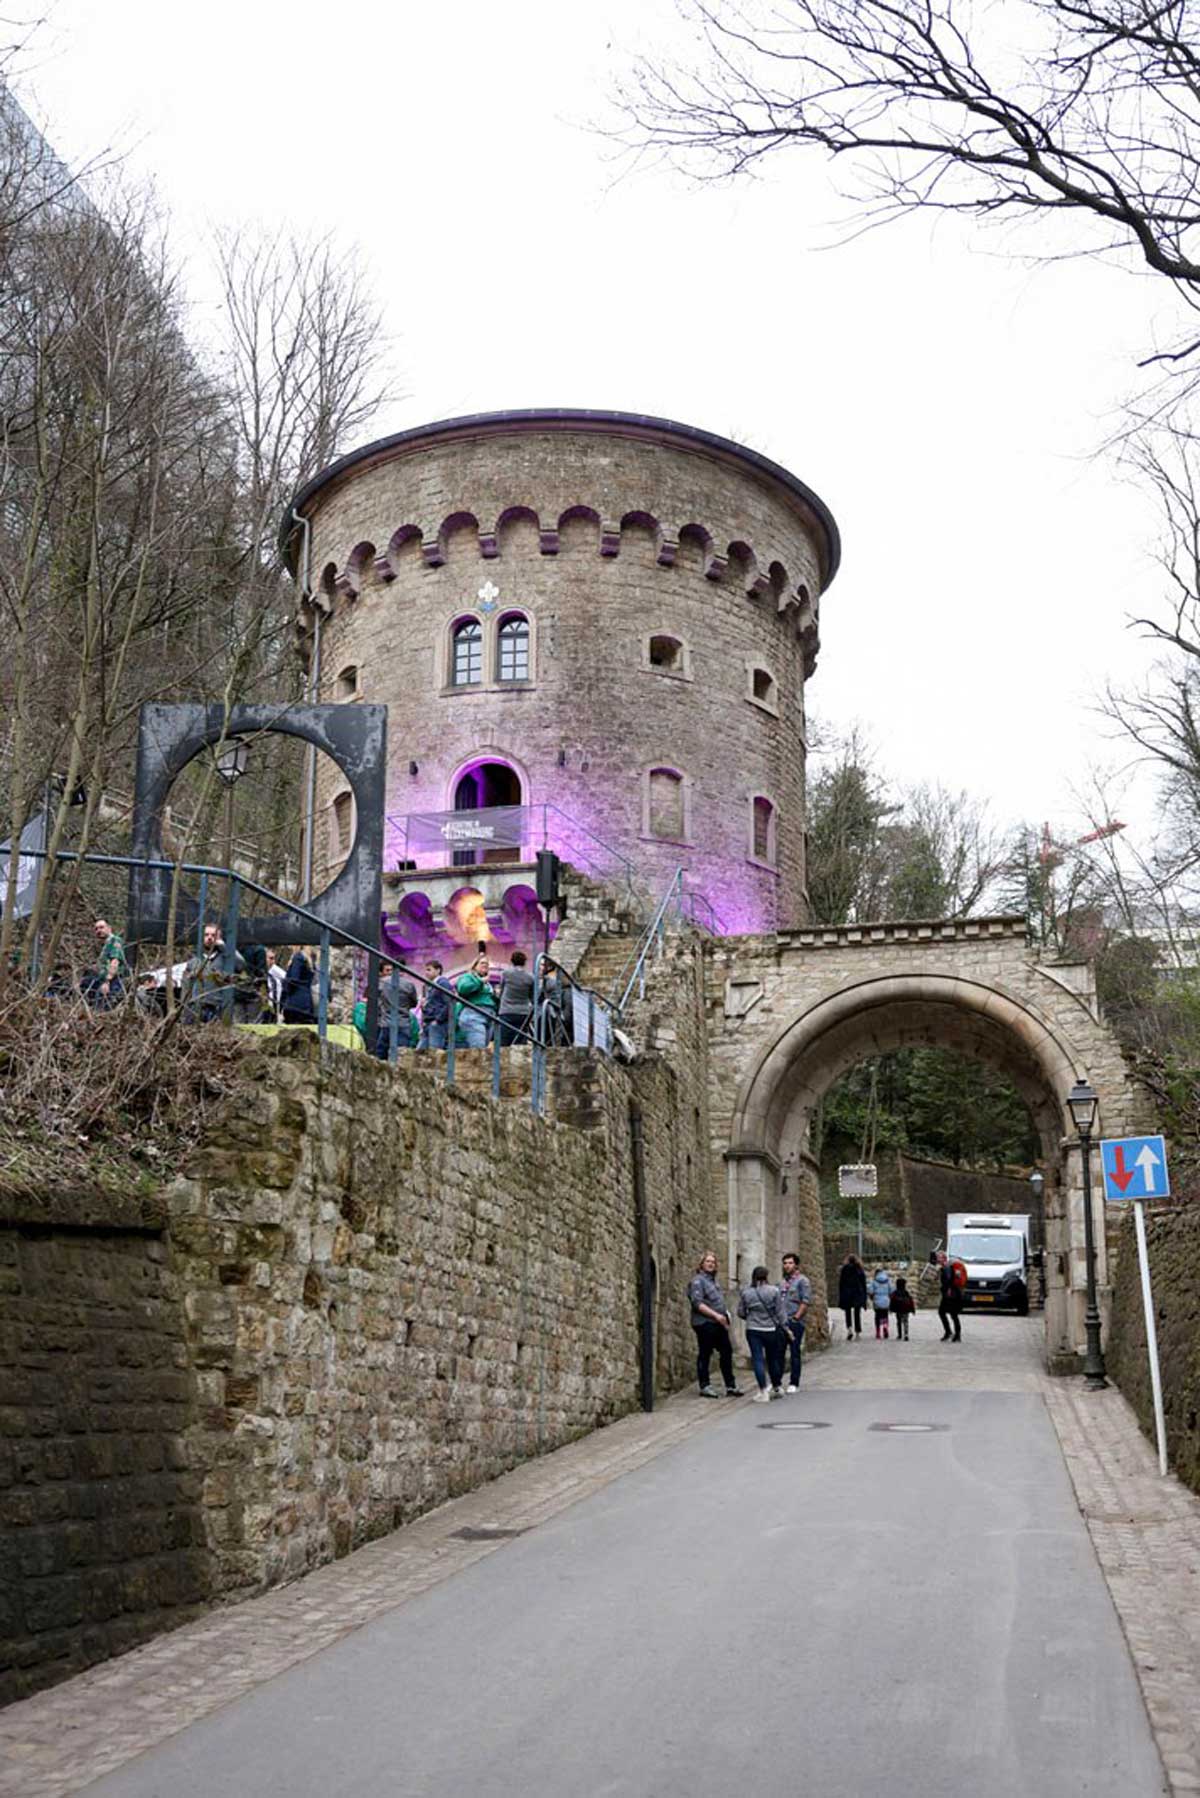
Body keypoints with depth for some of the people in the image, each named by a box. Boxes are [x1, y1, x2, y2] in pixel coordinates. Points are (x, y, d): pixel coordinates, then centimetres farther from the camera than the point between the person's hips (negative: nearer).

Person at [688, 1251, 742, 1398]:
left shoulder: (714, 1280, 17)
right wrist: (716, 1315, -22)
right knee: (705, 1355, 1)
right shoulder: (697, 1281, -10)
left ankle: (730, 1386, 17)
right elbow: (698, 1303, -19)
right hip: (705, 1324, -9)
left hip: (719, 1324, 9)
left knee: (726, 1352, 10)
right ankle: (704, 1387, 10)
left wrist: (726, 1315, 11)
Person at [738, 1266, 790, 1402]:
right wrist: (785, 1328, 7)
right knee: (773, 1359, 15)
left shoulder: (746, 1292, 0)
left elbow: (741, 1312, 4)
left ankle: (763, 1393, -4)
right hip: (771, 1330, 0)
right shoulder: (774, 1291, -7)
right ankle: (777, 1387, 28)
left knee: (758, 1359, 0)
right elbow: (780, 1313, -4)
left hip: (753, 1330, 0)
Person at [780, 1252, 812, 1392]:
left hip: (795, 1323, -6)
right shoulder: (783, 1281, 16)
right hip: (781, 1322, 6)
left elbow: (806, 1301, -11)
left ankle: (794, 1384, 7)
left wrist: (796, 1317, -15)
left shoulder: (802, 1280, -4)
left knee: (795, 1353, 0)